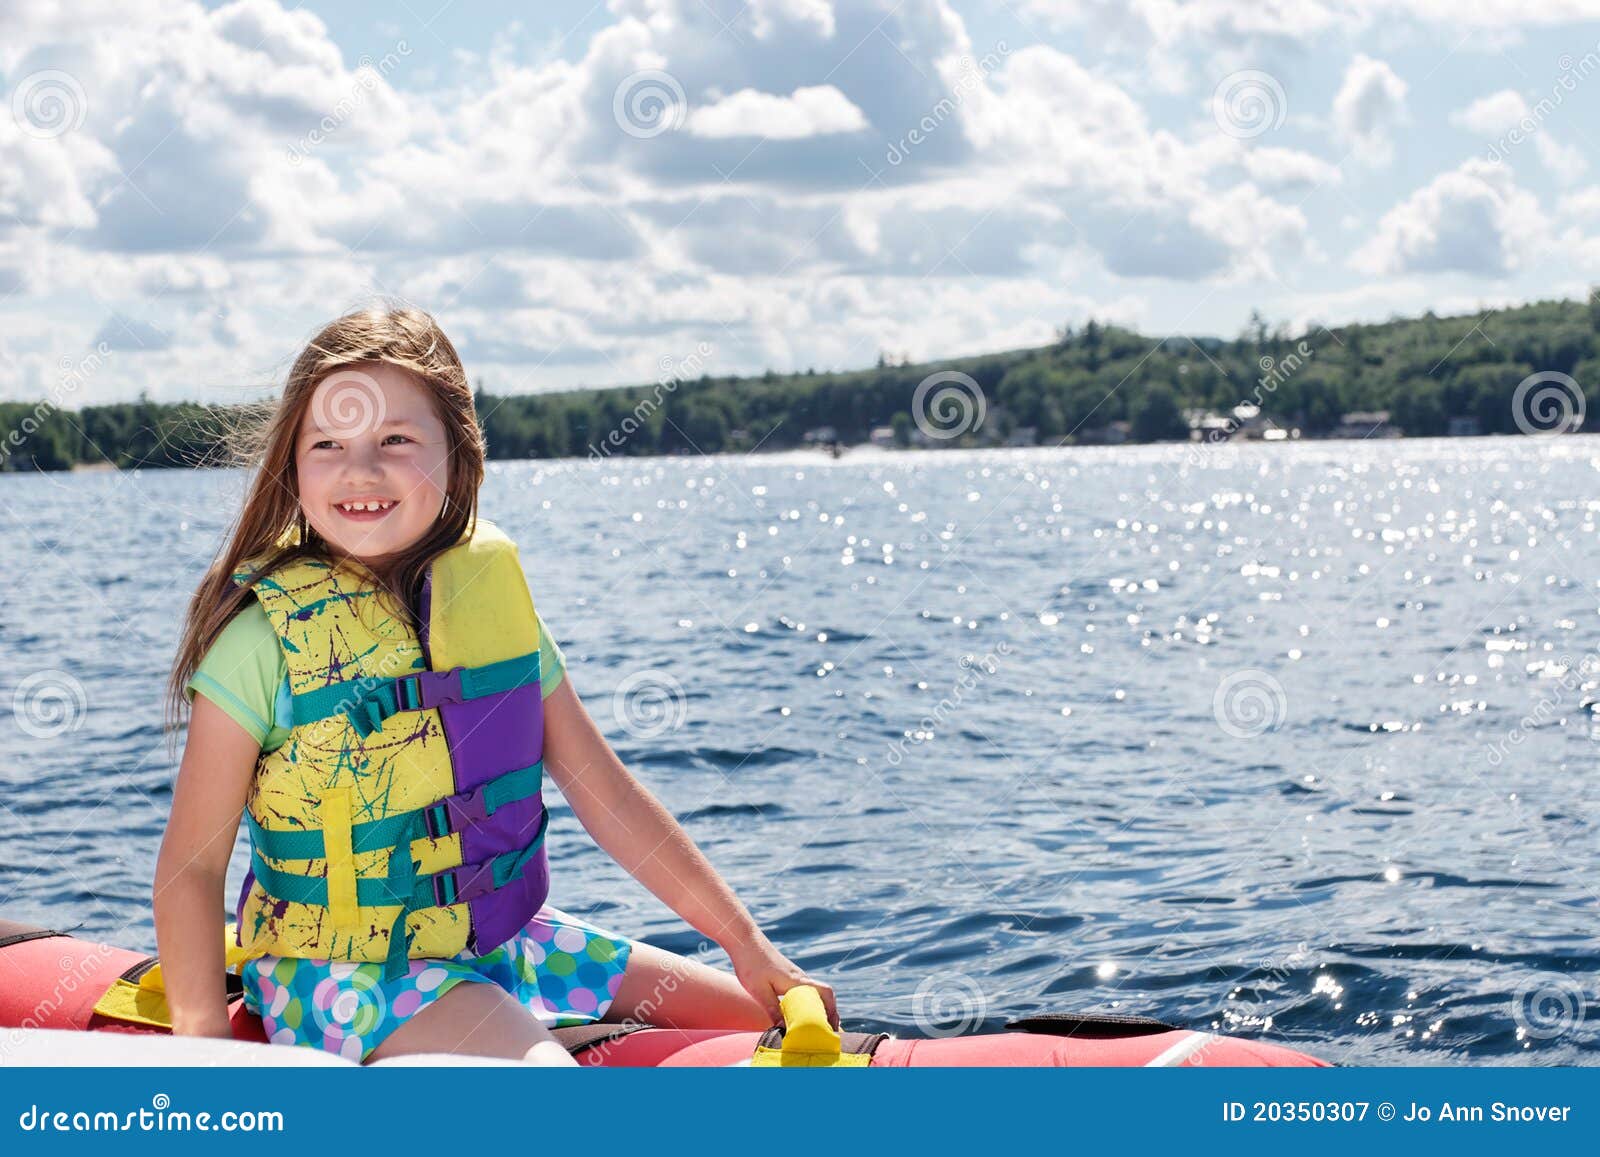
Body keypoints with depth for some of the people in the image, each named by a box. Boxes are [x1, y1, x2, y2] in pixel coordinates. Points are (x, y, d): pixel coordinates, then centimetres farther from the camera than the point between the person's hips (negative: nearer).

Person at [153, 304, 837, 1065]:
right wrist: (203, 1041, -20)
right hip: (343, 972, -6)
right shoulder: (268, 636, -13)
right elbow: (191, 860, -10)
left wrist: (748, 947, 5)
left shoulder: (493, 593, 1)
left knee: (760, 1015, 6)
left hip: (503, 941, 6)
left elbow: (604, 793, 5)